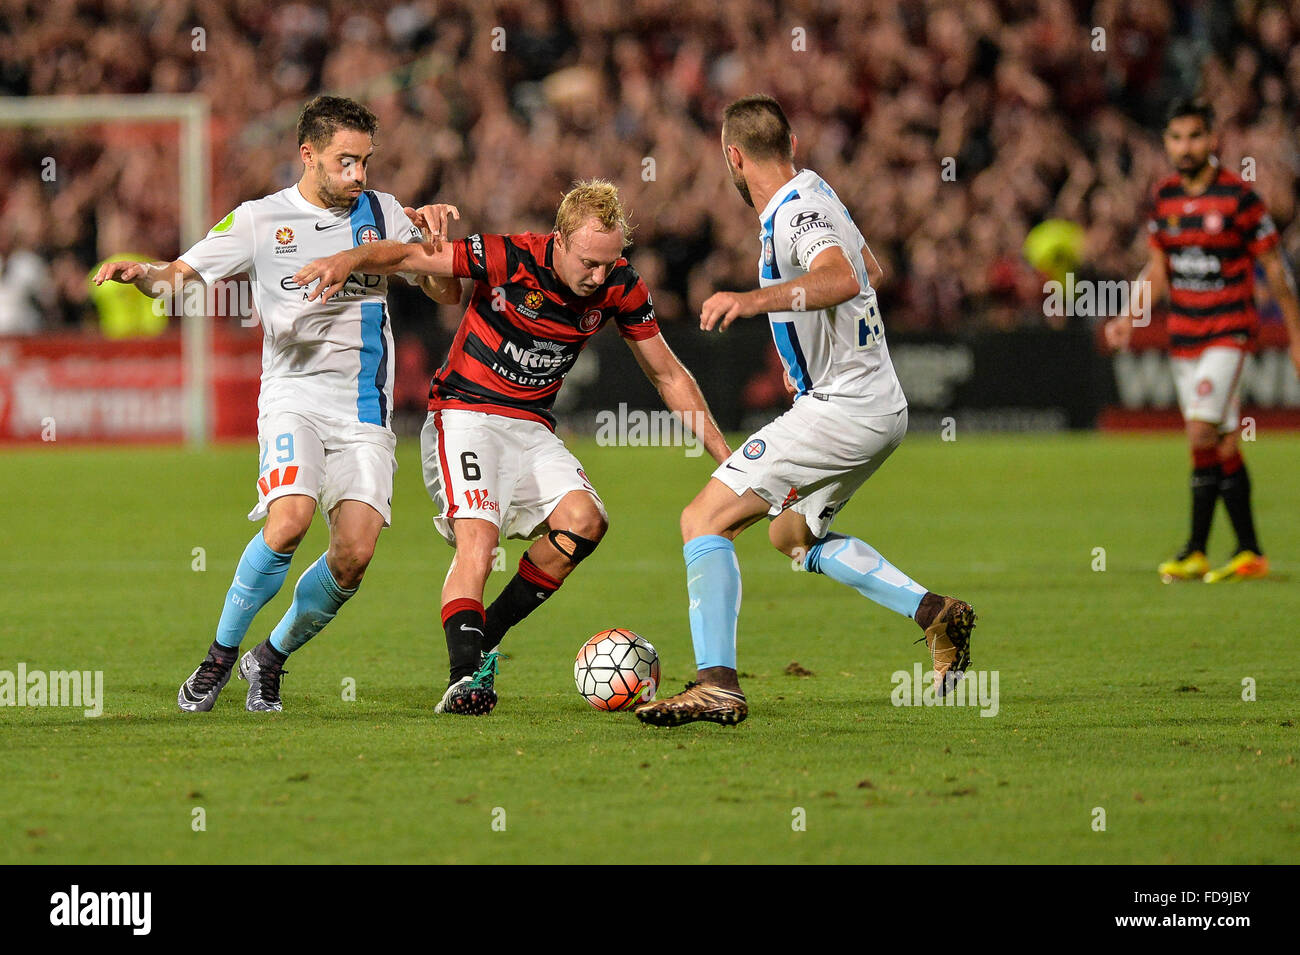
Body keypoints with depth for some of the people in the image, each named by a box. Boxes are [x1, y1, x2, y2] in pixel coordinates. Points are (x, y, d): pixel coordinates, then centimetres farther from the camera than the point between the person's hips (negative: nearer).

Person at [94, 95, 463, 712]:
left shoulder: (383, 214, 10)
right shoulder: (260, 221, 3)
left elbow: (446, 293, 15)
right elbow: (179, 276, 3)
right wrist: (139, 273, -19)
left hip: (364, 407, 3)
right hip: (293, 395, -3)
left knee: (355, 553, -12)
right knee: (290, 519, -27)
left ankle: (271, 659, 13)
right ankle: (220, 655, -7)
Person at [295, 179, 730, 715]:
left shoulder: (620, 288, -5)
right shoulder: (509, 259, -19)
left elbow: (667, 374, 7)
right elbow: (413, 257, -16)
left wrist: (722, 453, 6)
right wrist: (349, 260, -36)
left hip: (531, 428, 5)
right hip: (464, 413, -5)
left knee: (583, 520, -20)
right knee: (478, 536, -26)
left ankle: (484, 638, -6)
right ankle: (465, 675, -34)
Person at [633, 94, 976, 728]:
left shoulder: (798, 213, -18)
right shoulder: (811, 190, 12)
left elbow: (841, 278, -39)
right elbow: (869, 270, 30)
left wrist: (756, 299, -50)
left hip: (842, 409, -10)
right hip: (880, 405, 10)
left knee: (705, 520, -13)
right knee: (792, 534, 29)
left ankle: (717, 684, -24)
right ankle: (933, 612, 19)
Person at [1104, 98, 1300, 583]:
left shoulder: (1239, 197, -10)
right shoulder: (1163, 197, 6)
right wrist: (1130, 317, 3)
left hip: (1229, 329, -5)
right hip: (1183, 331, 6)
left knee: (1201, 434, -17)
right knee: (1224, 445, 8)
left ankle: (1196, 550, -9)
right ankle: (1250, 553, 14)